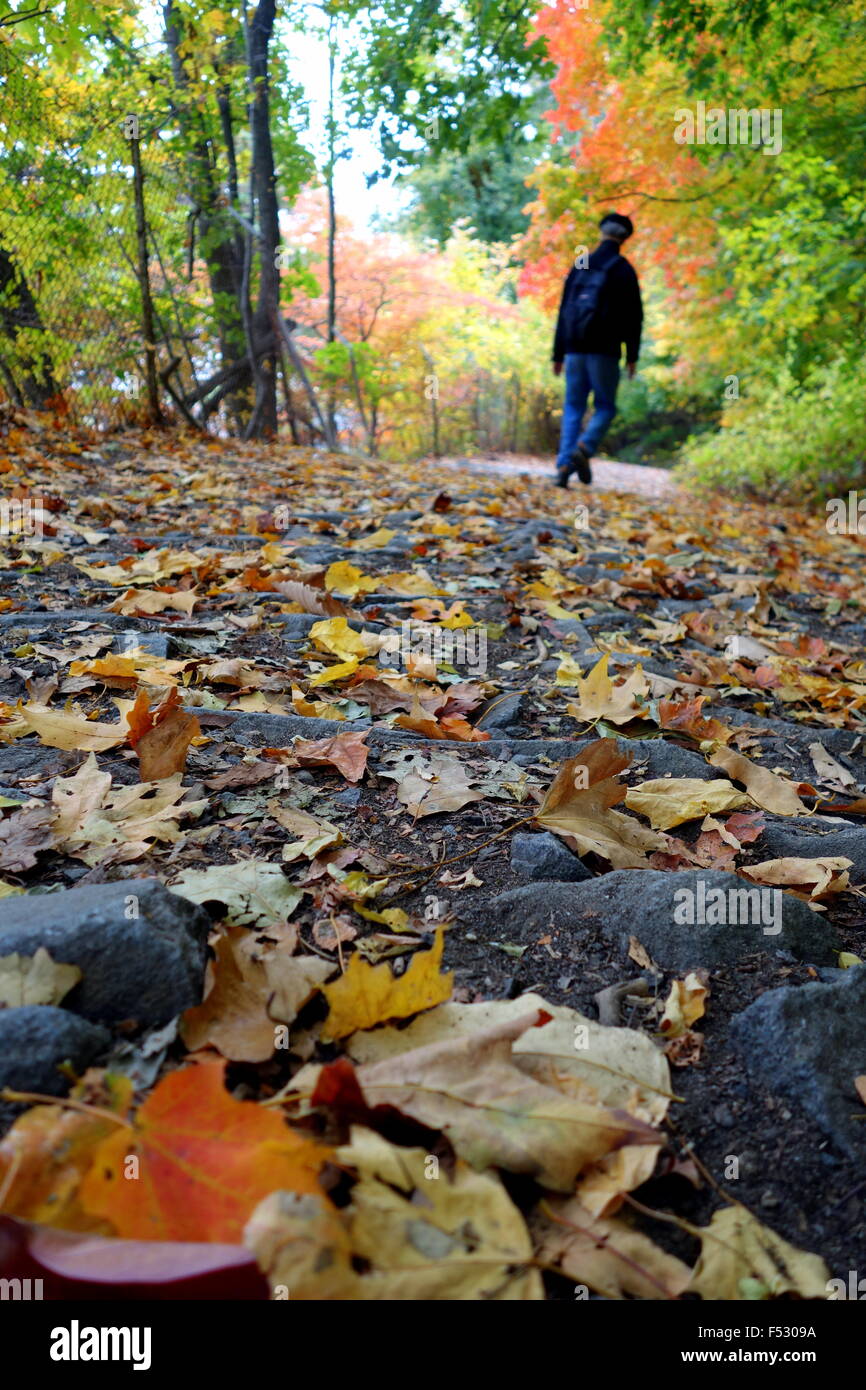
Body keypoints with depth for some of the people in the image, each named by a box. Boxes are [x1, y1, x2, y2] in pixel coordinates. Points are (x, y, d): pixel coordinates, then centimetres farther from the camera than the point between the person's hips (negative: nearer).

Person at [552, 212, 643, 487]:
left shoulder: (580, 266, 12)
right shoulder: (623, 269, 1)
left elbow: (563, 311, 12)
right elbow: (633, 315, -3)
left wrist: (558, 354, 15)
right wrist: (632, 355, 1)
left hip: (575, 349, 3)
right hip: (604, 351, -3)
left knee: (573, 408, 7)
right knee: (605, 407, 6)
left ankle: (564, 465, -5)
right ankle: (584, 448, -20)